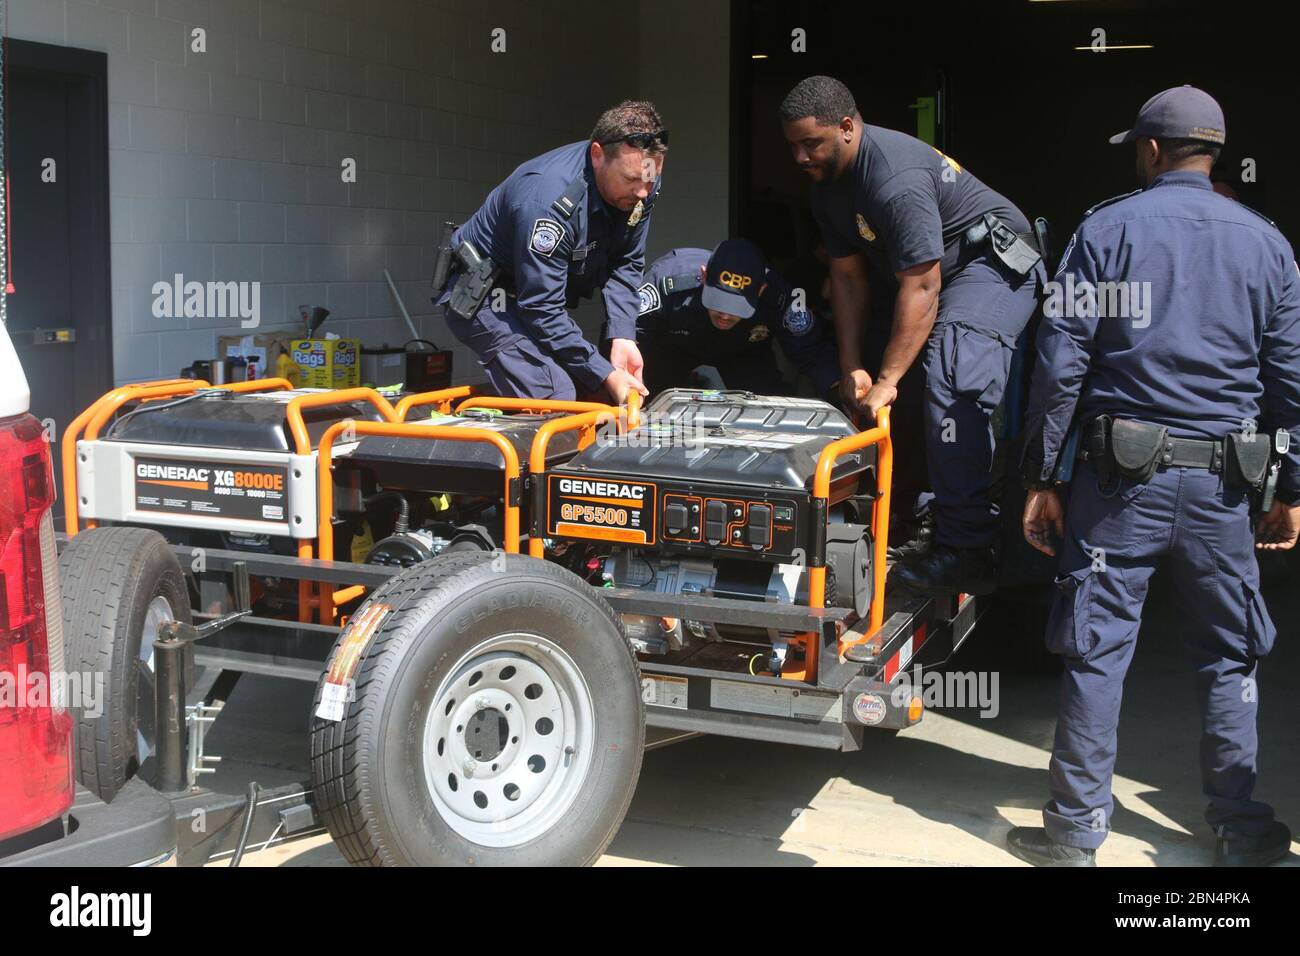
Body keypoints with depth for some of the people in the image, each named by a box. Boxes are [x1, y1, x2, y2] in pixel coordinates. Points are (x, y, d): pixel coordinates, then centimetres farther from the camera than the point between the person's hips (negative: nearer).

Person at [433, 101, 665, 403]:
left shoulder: (640, 187, -11)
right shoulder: (548, 200, -35)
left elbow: (625, 265, -2)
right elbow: (541, 310, -32)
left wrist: (622, 336, -18)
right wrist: (606, 375, -32)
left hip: (547, 293, 8)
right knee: (555, 402, -26)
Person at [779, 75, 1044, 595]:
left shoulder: (896, 179, -29)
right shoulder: (828, 182, 3)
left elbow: (921, 287, -30)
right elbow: (847, 276, 6)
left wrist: (886, 380, -27)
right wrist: (852, 369, 1)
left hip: (996, 264, -11)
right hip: (937, 271, 11)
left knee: (951, 387, -27)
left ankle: (966, 552, -27)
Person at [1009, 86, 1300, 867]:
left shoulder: (1105, 229, -1)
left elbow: (1061, 362, -5)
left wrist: (1043, 477, 0)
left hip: (1123, 477, -2)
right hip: (1223, 482, 3)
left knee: (1098, 654, 4)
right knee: (1230, 658, 14)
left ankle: (1078, 829, 11)